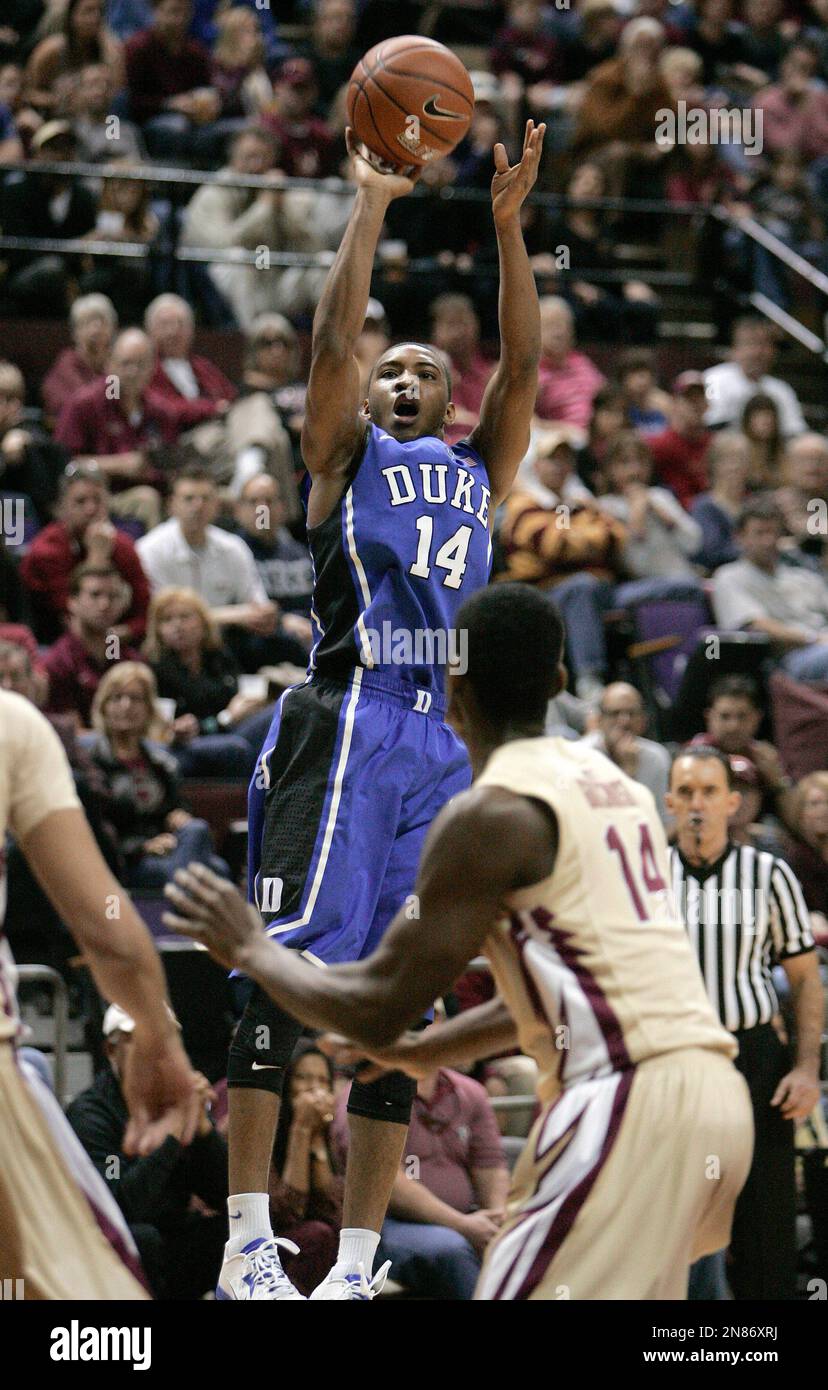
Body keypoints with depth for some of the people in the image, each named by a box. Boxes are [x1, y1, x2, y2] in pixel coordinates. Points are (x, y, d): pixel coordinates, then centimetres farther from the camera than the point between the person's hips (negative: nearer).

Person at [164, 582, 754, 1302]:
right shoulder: (611, 782, 19)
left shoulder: (490, 814, -8)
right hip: (713, 1089, 9)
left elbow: (378, 1010, -6)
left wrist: (254, 949, 9)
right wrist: (433, 1049, 37)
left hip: (627, 1104, -9)